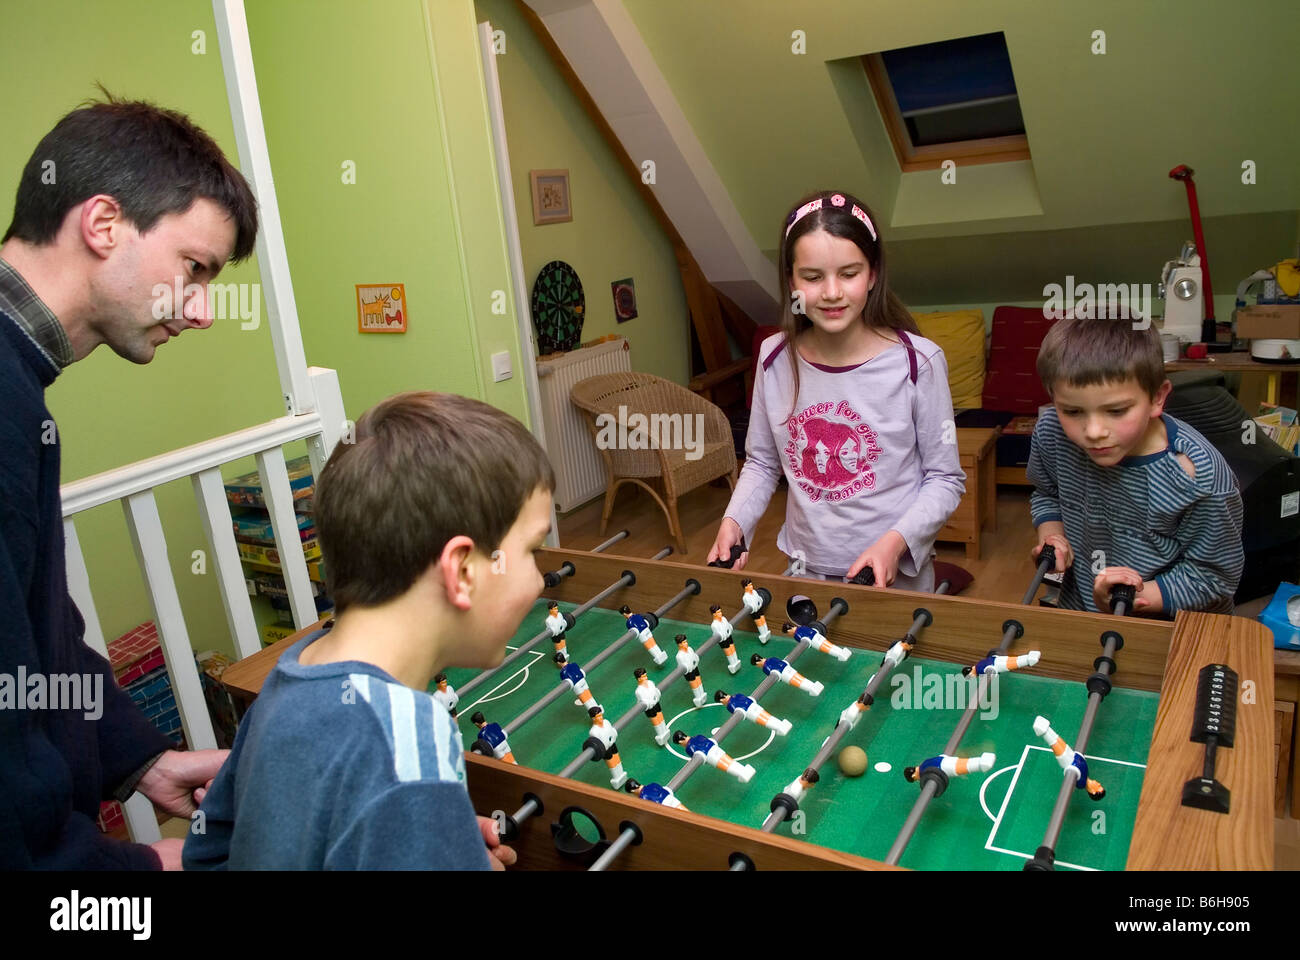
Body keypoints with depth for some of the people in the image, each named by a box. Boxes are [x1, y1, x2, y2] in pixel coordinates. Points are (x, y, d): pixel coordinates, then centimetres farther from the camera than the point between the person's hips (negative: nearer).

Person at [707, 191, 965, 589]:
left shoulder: (918, 361, -15)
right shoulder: (774, 358, -7)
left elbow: (946, 479, -7)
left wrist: (896, 541, -22)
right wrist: (734, 521, -10)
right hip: (807, 571, 3)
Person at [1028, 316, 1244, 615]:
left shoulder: (1203, 479, -22)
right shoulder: (1050, 433, -11)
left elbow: (1214, 576, -10)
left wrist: (1137, 598, -24)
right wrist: (1052, 535, -7)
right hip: (1077, 609, 2)